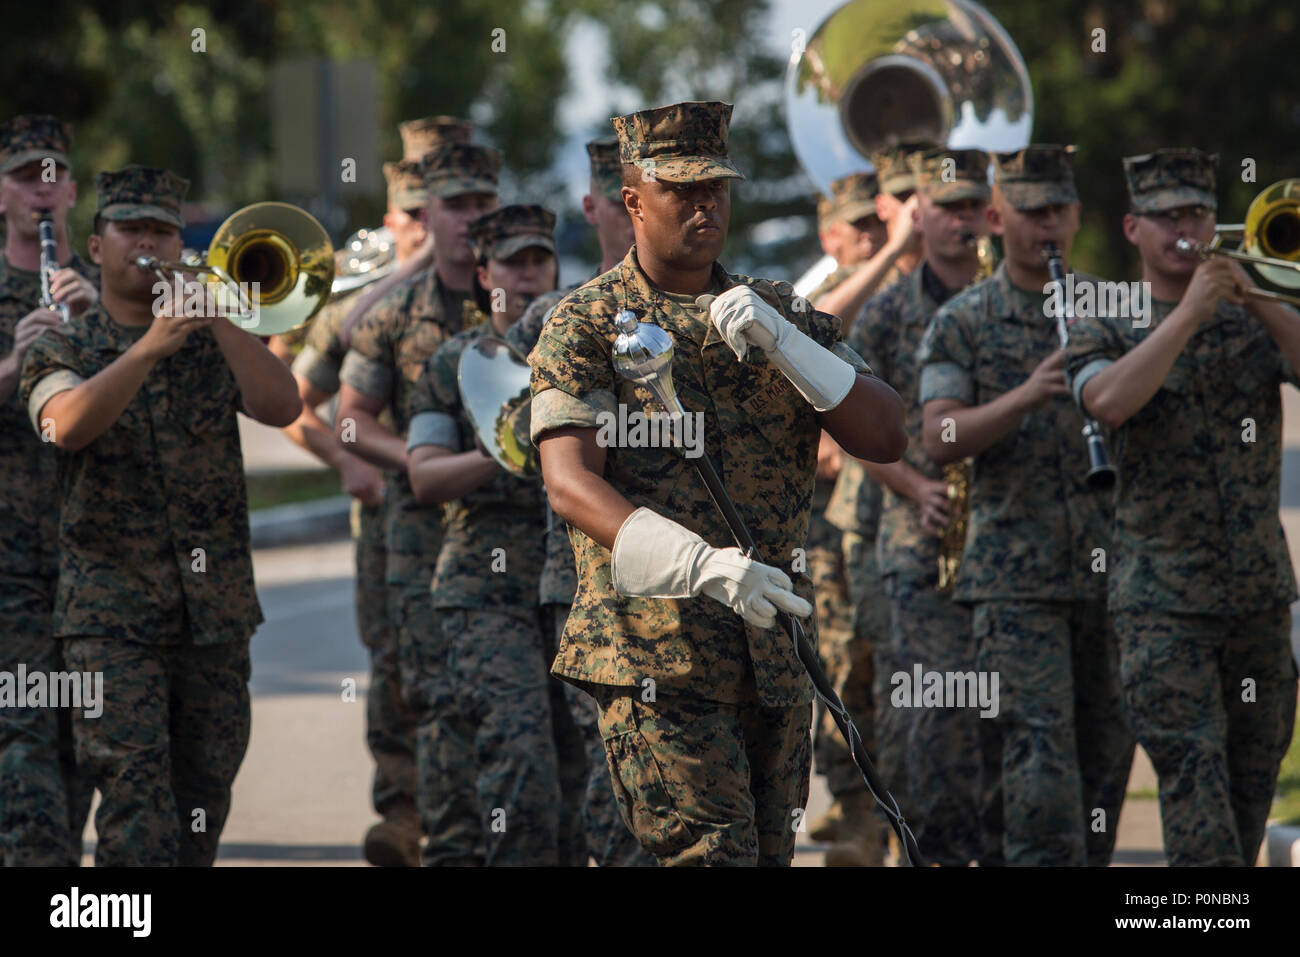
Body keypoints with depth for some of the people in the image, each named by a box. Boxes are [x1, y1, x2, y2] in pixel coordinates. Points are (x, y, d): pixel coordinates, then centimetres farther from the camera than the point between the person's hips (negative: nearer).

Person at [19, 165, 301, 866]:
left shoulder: (213, 346, 13)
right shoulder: (61, 352, 5)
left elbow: (281, 407, -6)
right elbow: (69, 426, -17)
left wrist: (217, 317, -14)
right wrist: (152, 346, -27)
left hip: (216, 613, 3)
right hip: (112, 616, -3)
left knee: (204, 799, 7)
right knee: (136, 803, -14)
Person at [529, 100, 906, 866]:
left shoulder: (780, 314, 13)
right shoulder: (585, 325, -1)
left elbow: (887, 438, 2)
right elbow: (569, 482, -16)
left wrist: (781, 343, -13)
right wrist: (702, 564, -31)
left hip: (777, 653, 5)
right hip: (656, 654, -5)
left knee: (769, 851, 10)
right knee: (707, 854, -15)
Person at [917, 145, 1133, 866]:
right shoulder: (962, 323, 3)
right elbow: (939, 439, -8)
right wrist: (1026, 397, -22)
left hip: (1109, 562, 3)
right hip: (1015, 569, -3)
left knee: (1107, 748, 6)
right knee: (1039, 748, -12)